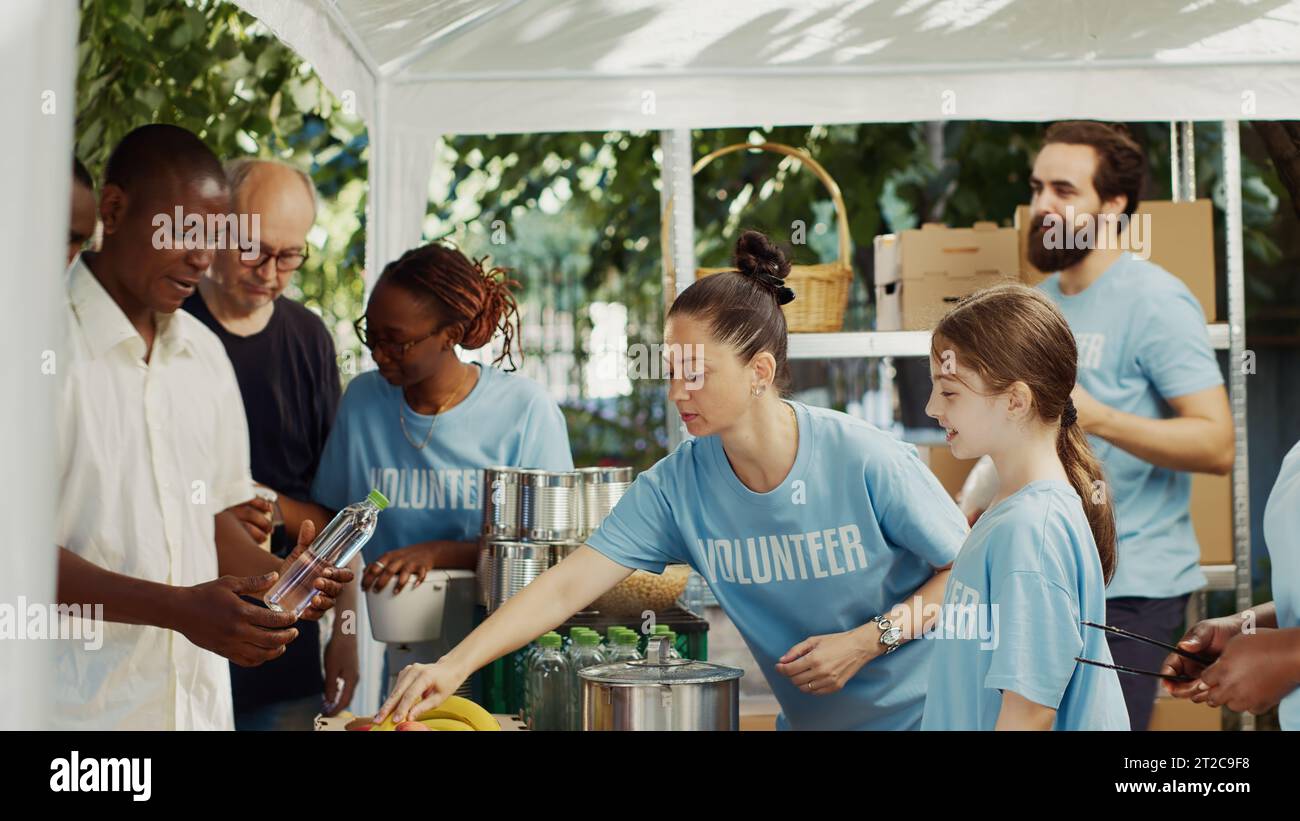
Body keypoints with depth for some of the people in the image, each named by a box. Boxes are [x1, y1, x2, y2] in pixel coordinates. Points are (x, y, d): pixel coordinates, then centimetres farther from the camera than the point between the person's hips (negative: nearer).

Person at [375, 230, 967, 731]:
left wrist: (867, 640, -21)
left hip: (915, 711, -3)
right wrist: (455, 666, -28)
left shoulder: (865, 461, -22)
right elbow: (567, 585, -18)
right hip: (807, 720, 3)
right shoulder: (674, 485, -13)